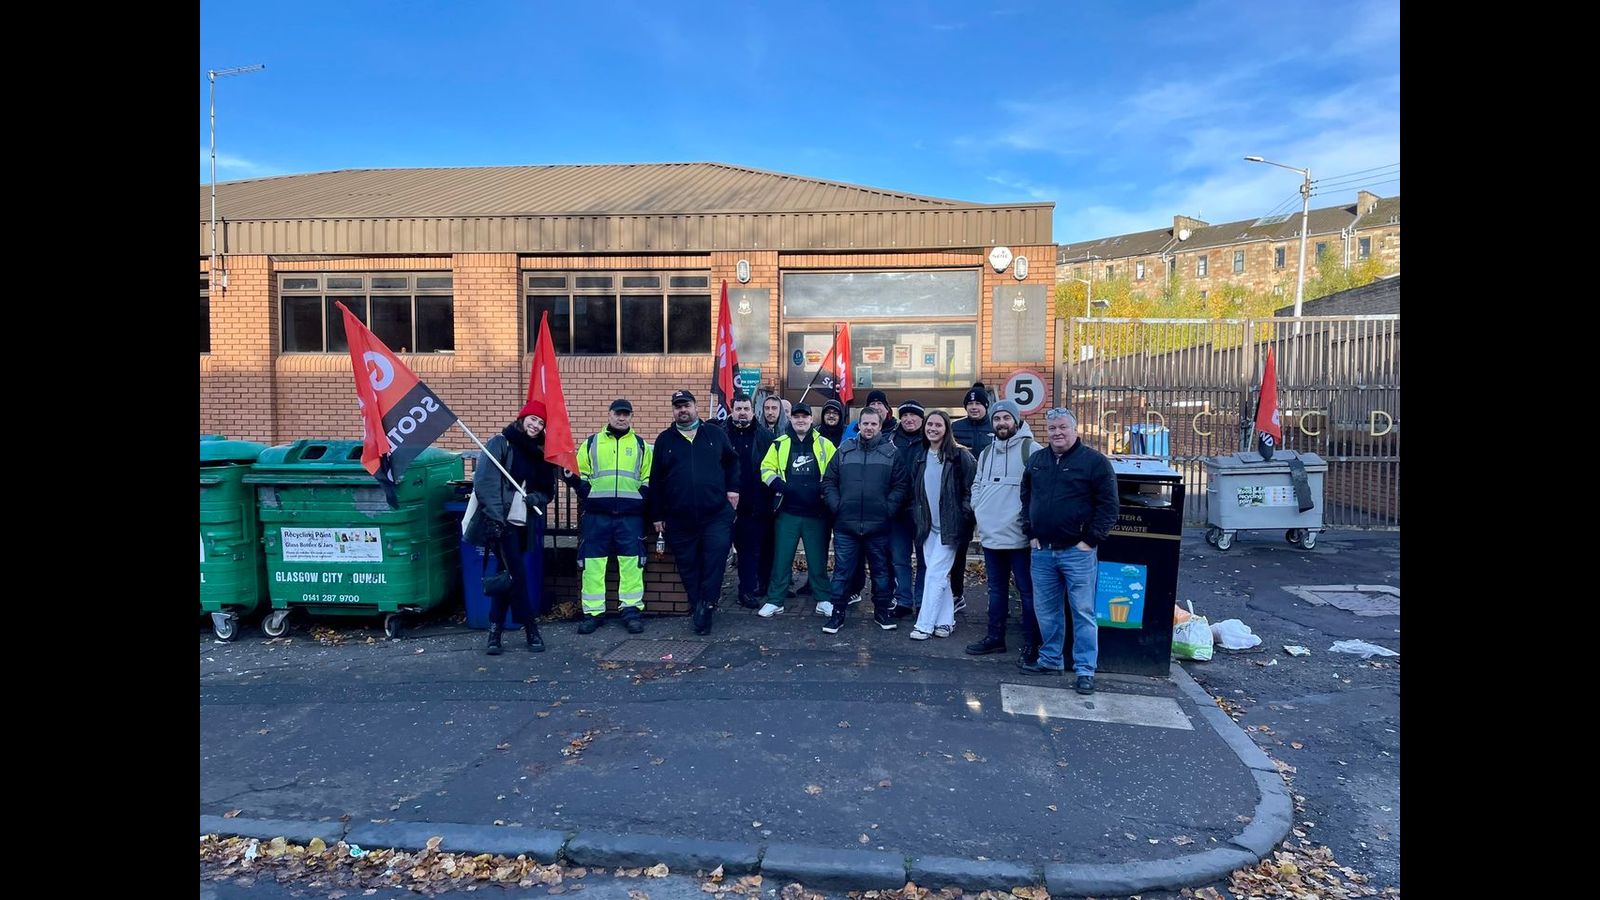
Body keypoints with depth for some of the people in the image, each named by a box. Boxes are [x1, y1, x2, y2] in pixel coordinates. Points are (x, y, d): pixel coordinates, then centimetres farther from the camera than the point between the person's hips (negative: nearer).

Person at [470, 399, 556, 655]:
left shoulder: (541, 453, 15)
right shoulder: (500, 443, -2)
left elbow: (548, 491, 14)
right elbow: (484, 481, -11)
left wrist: (534, 498, -10)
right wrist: (494, 518, -19)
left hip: (525, 524, 5)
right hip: (501, 521, -5)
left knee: (505, 576, 10)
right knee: (516, 575, -7)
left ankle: (495, 630, 18)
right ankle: (531, 629, 3)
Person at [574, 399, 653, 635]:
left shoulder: (641, 445, 13)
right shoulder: (591, 443, 12)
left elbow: (648, 479, 13)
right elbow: (581, 475, 13)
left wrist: (642, 500, -2)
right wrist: (586, 494, -3)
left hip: (630, 516, 0)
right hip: (597, 514, 0)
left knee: (631, 562, -1)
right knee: (592, 562, 1)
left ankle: (632, 609, 9)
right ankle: (593, 612, 10)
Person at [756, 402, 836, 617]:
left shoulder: (824, 444, 5)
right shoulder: (780, 444, 7)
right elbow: (766, 468, 4)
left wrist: (824, 488, -13)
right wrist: (779, 484, -13)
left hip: (816, 513, 0)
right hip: (787, 512, 1)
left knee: (817, 559, 8)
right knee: (781, 558, 4)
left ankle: (824, 600, 19)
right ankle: (775, 601, 14)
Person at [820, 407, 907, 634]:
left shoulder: (891, 453, 2)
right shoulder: (844, 450, 5)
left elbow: (900, 485, 0)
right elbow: (828, 482, 7)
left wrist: (888, 509, -8)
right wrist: (836, 506, -3)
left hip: (878, 526, 0)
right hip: (845, 525, 1)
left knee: (880, 570, 13)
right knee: (842, 571, 6)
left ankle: (882, 611, 27)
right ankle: (837, 613, 17)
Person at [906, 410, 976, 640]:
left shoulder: (959, 455, -8)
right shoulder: (920, 457, 11)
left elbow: (971, 487, -7)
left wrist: (964, 516, -10)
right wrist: (916, 516, 12)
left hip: (949, 526, -6)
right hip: (928, 525, 6)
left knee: (935, 574, -7)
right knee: (940, 575, 11)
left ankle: (924, 625, -1)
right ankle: (946, 621, 20)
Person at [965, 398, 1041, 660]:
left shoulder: (1030, 449, -7)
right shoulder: (986, 453, 16)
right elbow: (977, 484, 24)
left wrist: (1029, 516, -15)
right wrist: (978, 507, 9)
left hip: (1019, 536, -7)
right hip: (990, 535, 7)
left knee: (1027, 591, 1)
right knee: (996, 589, 17)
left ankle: (1031, 644, 11)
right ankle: (995, 637, 28)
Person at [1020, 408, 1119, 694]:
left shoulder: (1095, 461, -5)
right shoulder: (1036, 461, 11)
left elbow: (1108, 506, -7)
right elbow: (1026, 498, 19)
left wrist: (1089, 541, -10)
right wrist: (1031, 534, 10)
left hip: (1077, 552, -5)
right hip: (1042, 551, 5)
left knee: (1083, 612, 1)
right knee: (1046, 611, 13)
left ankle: (1085, 670, 10)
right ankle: (1050, 660, 28)